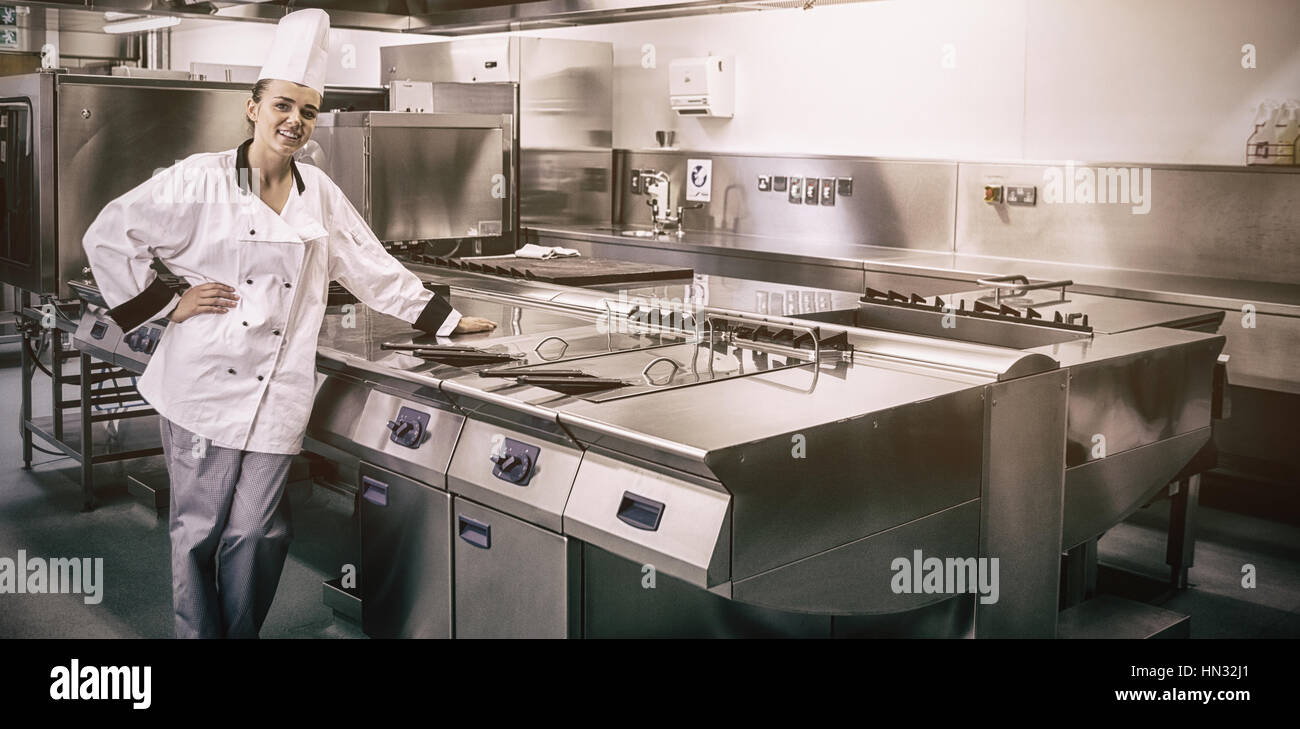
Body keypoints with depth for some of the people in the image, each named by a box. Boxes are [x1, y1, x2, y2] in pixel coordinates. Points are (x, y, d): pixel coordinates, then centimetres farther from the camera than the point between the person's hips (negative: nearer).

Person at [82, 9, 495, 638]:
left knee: (255, 534, 5)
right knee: (198, 529, 6)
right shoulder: (202, 180, -4)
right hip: (205, 385, -2)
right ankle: (197, 634, 23)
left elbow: (372, 268, 15)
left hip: (276, 395, 3)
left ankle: (243, 633, 24)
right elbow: (108, 236, -1)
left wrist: (448, 320, 15)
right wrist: (166, 303, -5)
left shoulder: (319, 194, 9)